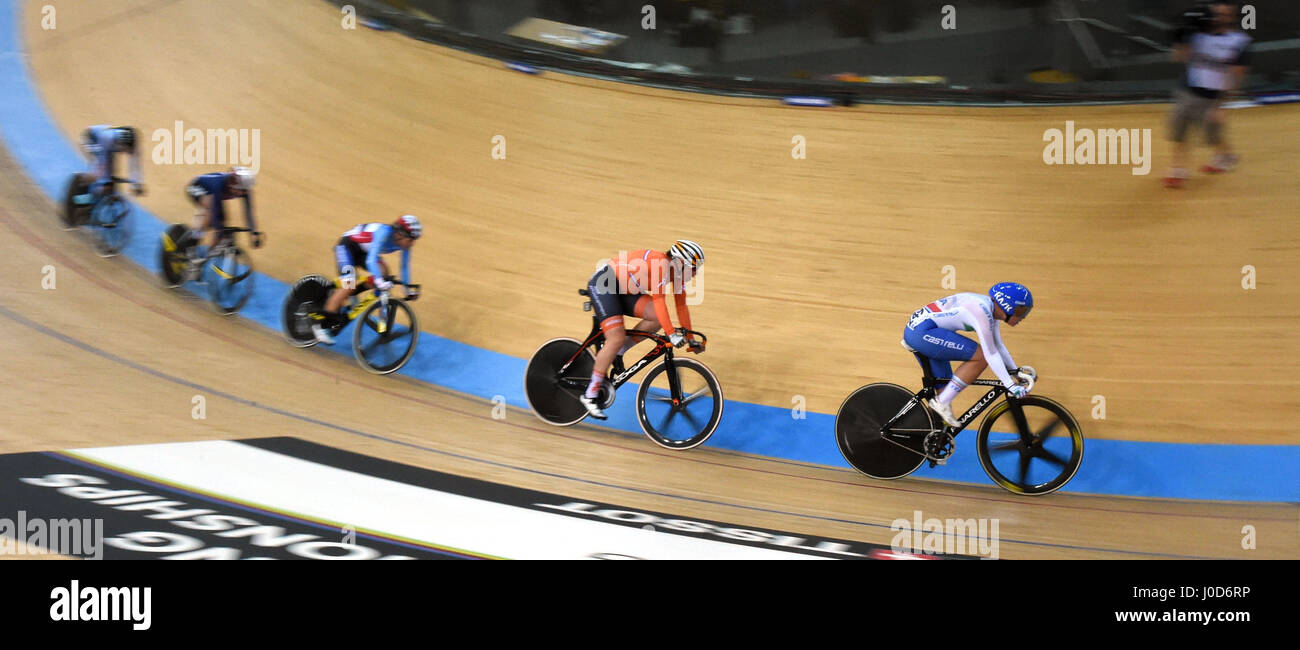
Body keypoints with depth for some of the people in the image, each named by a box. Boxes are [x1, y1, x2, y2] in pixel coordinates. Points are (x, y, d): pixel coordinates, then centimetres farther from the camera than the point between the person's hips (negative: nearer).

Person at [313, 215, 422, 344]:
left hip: (362, 251, 8)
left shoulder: (404, 241, -14)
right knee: (348, 285, -20)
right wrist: (379, 282, -56)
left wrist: (408, 289, -2)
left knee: (382, 273, -13)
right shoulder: (384, 233, -36)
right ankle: (322, 326, -13)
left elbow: (405, 266, 0)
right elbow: (371, 260, -45)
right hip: (347, 245, -8)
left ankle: (337, 295, 1)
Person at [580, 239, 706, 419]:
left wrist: (691, 339, 8)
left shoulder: (677, 272, 0)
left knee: (657, 318, -11)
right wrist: (672, 335, -35)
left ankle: (617, 352, 5)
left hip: (623, 292, 9)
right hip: (602, 284, -9)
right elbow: (659, 301, -33)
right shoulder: (661, 264, -27)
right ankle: (590, 395, -11)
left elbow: (681, 306, 8)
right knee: (617, 339, -20)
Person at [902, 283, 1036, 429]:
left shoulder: (991, 309, 10)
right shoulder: (982, 312, -20)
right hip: (922, 331, -11)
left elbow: (998, 346, 21)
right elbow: (991, 355, -19)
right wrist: (1011, 385, -16)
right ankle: (942, 402, -11)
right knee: (981, 356, -14)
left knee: (946, 387, 12)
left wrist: (1015, 371, 18)